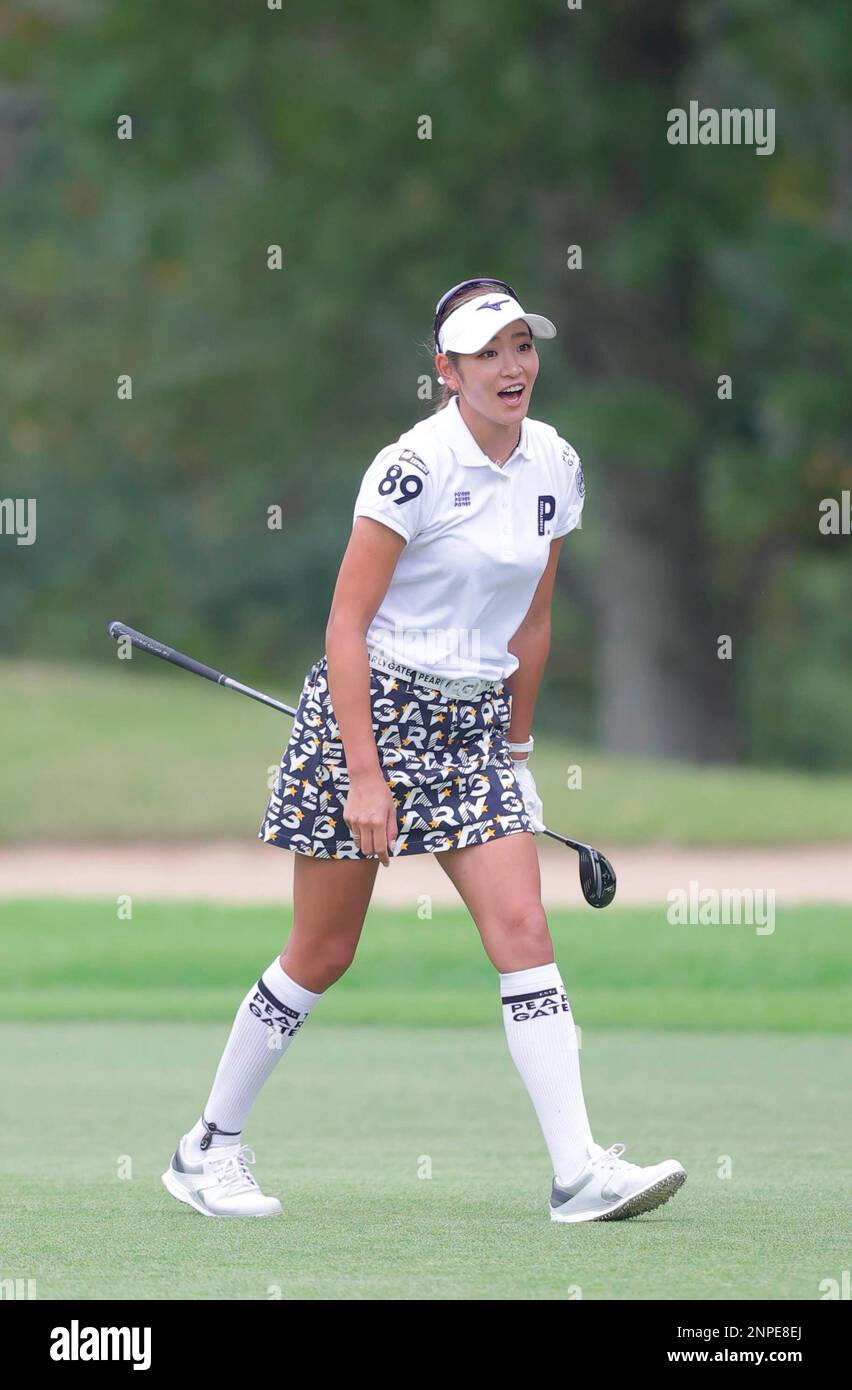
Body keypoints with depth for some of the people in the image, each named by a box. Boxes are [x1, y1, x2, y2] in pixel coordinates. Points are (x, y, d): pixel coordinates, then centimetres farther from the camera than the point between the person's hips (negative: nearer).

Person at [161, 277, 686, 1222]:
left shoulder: (555, 466, 5)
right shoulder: (415, 467, -16)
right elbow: (346, 622, -16)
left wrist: (514, 741, 18)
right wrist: (363, 773, -20)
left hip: (473, 727, 6)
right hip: (367, 711, -6)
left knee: (522, 929, -8)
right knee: (322, 953, 2)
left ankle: (579, 1170, -14)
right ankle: (207, 1149, 18)